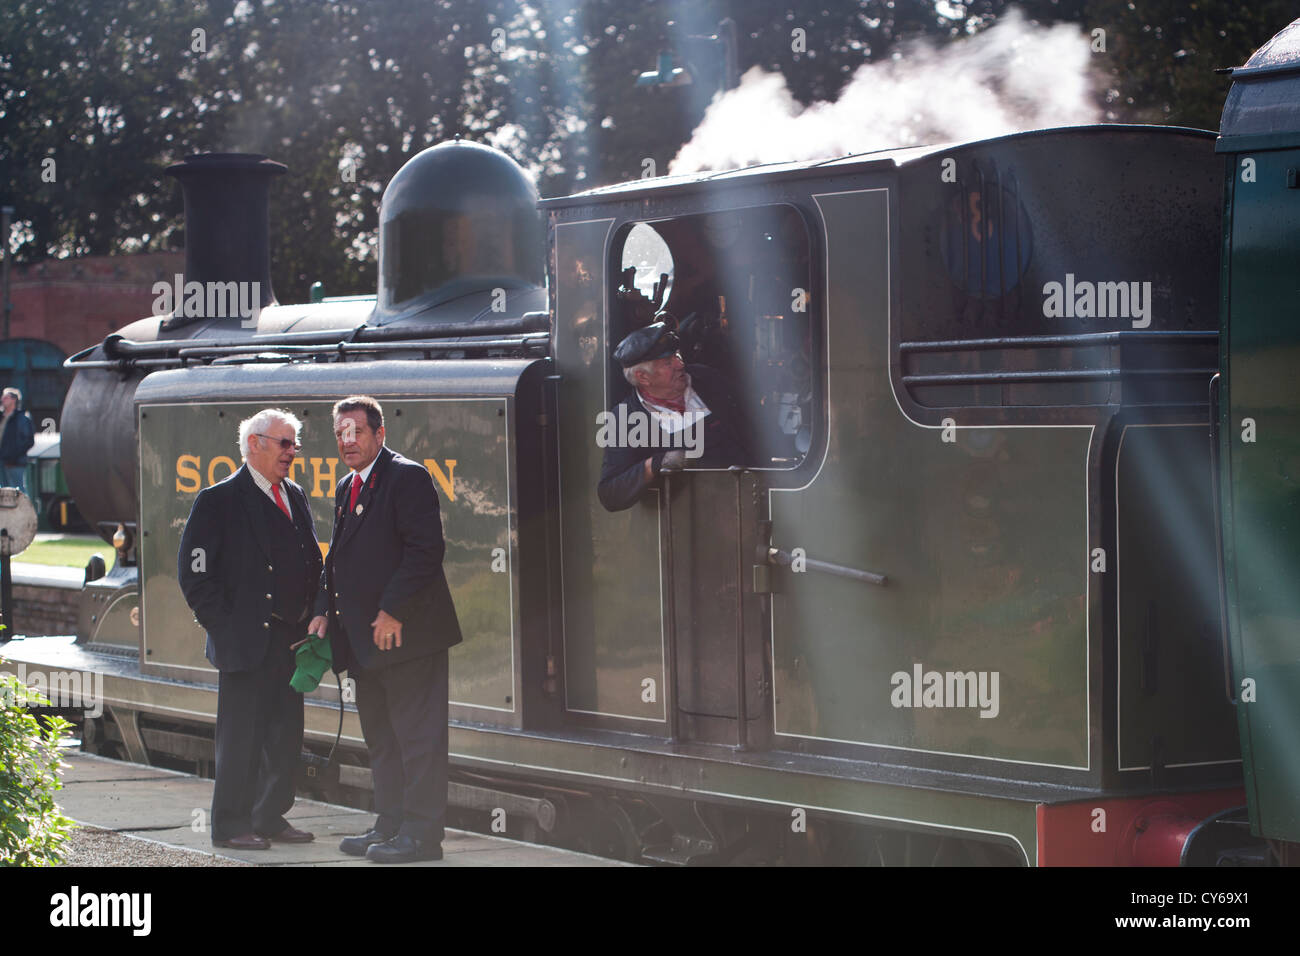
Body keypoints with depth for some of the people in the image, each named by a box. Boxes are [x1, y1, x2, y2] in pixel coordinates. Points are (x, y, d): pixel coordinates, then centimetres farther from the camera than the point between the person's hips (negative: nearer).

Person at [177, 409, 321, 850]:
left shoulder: (295, 497, 14)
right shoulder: (219, 501, -6)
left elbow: (312, 563, 20)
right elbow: (194, 571, -9)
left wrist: (309, 620, 9)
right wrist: (223, 627, -12)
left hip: (290, 640, 7)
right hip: (246, 642, -7)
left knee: (286, 735, 10)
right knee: (241, 735, -2)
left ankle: (271, 817, 20)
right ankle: (230, 825, 6)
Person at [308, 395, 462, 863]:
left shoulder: (408, 476, -11)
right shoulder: (347, 488, 18)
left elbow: (426, 548, -18)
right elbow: (338, 557, 23)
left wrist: (392, 611, -20)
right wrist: (324, 610, 9)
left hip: (406, 631, -10)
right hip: (364, 639, 10)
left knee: (418, 734, -6)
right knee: (380, 736, 14)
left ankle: (421, 833, -4)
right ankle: (390, 825, 22)